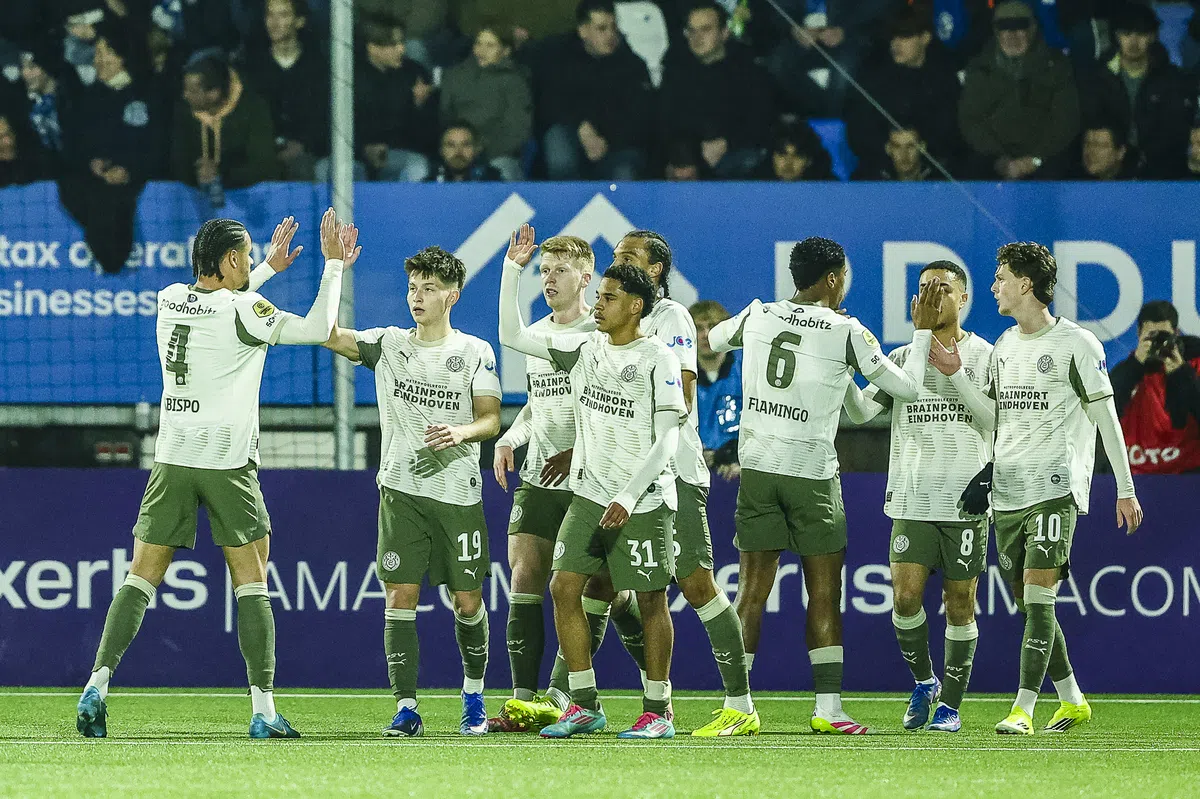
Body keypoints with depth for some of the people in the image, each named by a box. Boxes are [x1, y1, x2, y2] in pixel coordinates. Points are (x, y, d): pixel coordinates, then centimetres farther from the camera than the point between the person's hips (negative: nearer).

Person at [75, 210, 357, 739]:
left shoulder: (169, 300, 8)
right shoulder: (244, 313, -9)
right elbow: (317, 329, -8)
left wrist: (270, 267, 37)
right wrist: (334, 264, 2)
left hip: (173, 459, 4)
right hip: (229, 463, -4)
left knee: (142, 577, 4)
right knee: (251, 582, 2)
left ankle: (98, 683, -12)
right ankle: (264, 710, -2)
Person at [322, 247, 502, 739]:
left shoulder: (475, 352, 5)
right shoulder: (388, 344, 9)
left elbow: (491, 420, -1)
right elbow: (330, 335, -3)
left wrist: (462, 432, -22)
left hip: (458, 494, -1)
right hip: (401, 491, 1)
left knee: (467, 601, 4)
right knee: (400, 597, -8)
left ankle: (474, 695, 26)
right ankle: (406, 708, -6)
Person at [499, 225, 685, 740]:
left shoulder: (657, 359, -8)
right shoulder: (585, 349, 10)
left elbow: (667, 438, -11)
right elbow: (512, 335, 13)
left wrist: (629, 496, -17)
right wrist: (513, 269, 4)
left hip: (644, 501, -6)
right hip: (589, 496, 6)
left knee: (650, 601, -1)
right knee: (564, 587, -2)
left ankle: (657, 711, 6)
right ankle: (584, 706, 5)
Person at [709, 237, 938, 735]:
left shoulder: (758, 316, 4)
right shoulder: (847, 333, -7)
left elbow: (712, 339, 27)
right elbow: (906, 388, -1)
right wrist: (923, 330, 10)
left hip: (756, 465, 3)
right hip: (812, 471, -3)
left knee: (752, 591, 5)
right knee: (824, 593, 4)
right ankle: (828, 707, 0)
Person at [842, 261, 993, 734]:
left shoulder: (985, 357, 5)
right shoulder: (902, 358, 10)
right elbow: (861, 412, 1)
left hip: (966, 500, -1)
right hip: (913, 499, 2)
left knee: (959, 602, 1)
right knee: (905, 596, -8)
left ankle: (951, 704, 10)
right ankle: (924, 682, 15)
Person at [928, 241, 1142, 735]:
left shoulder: (1075, 343, -4)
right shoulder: (1004, 347, 16)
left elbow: (1106, 417, -3)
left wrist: (1125, 490, -4)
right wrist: (955, 375, 7)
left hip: (1054, 489, -7)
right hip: (1006, 491, 7)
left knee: (1038, 597, -14)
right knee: (1028, 604, 7)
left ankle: (1023, 710, -17)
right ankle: (1073, 702, 20)